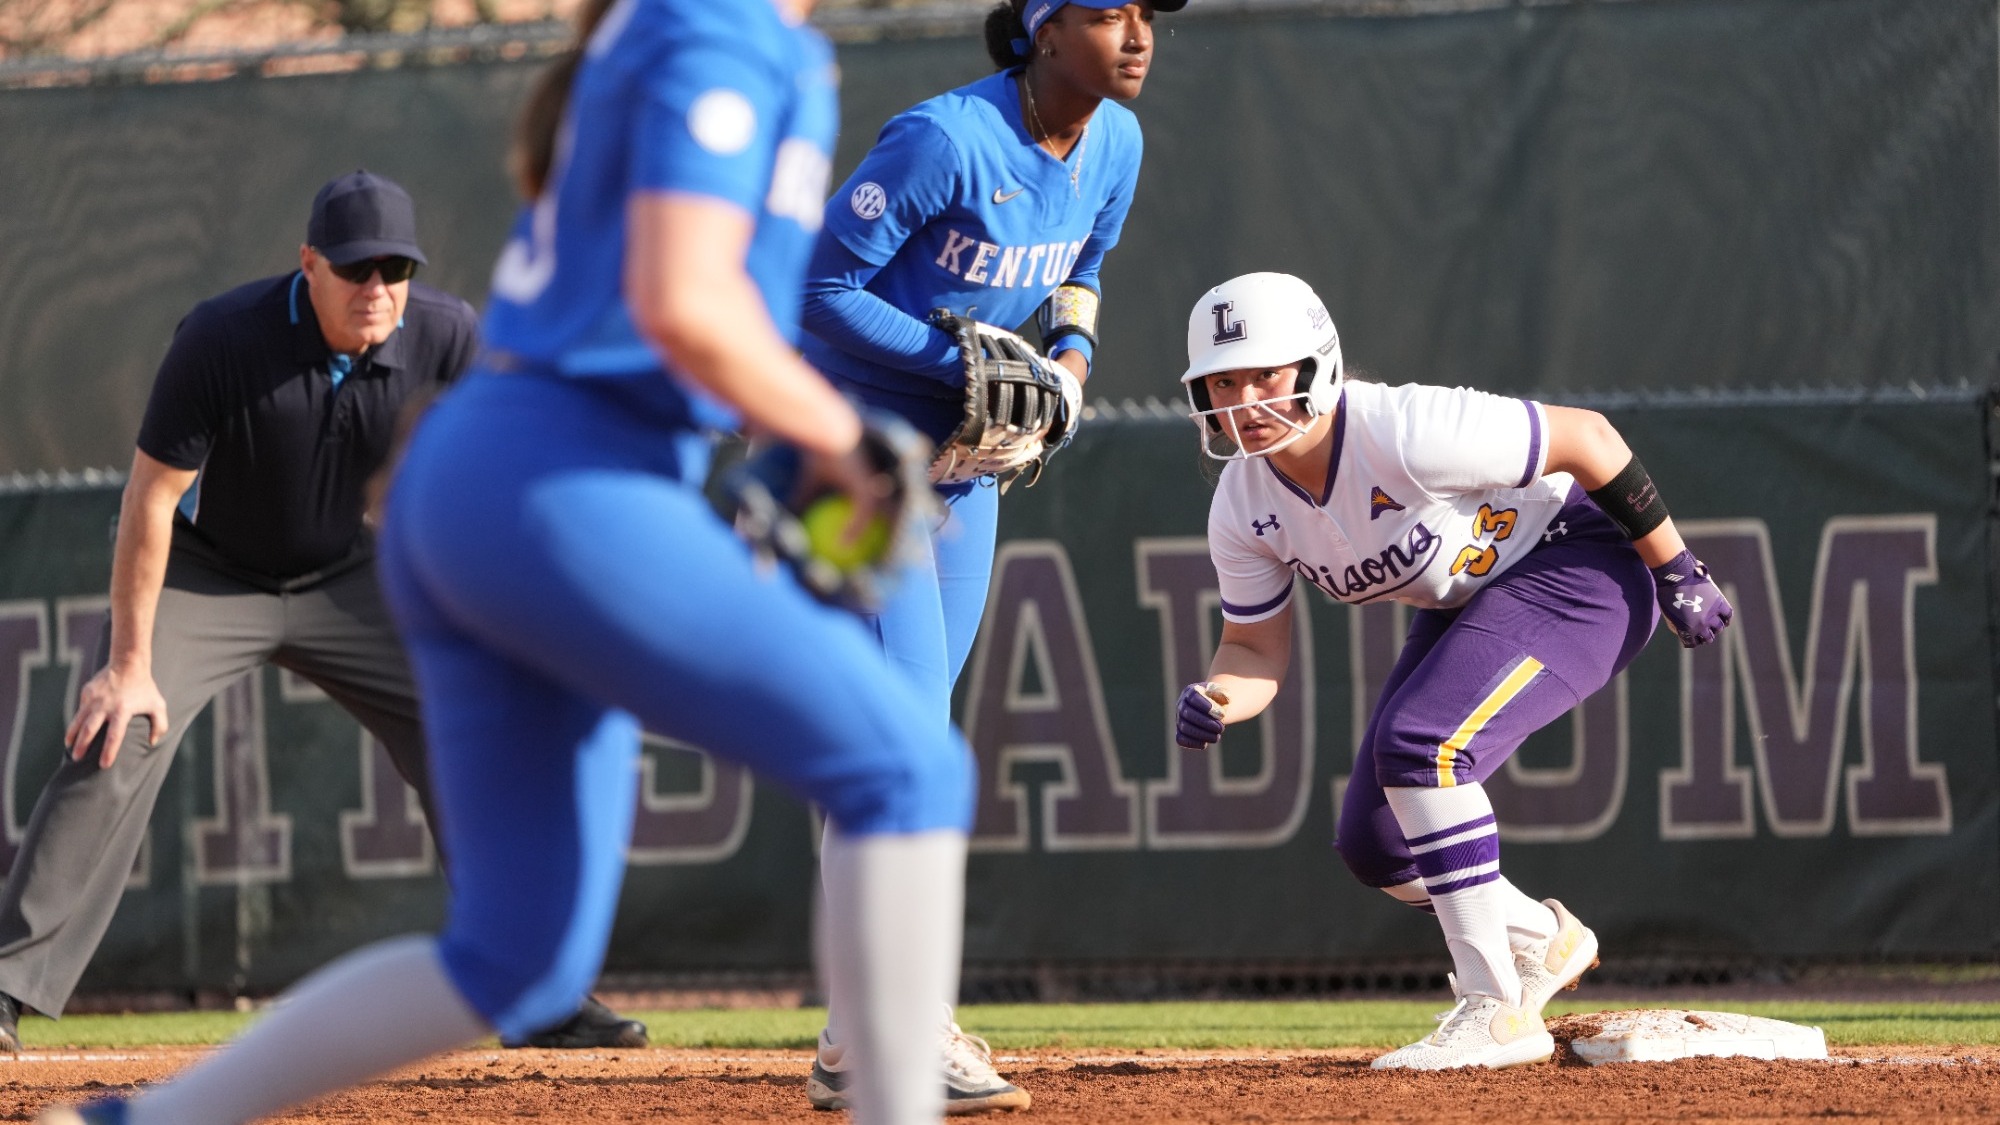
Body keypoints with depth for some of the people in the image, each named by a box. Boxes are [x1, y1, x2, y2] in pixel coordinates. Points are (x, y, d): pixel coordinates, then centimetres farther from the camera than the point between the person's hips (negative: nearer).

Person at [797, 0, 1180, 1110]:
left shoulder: (1115, 142, -1)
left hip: (962, 462, 8)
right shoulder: (945, 140, -25)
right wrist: (963, 361, -25)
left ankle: (857, 1039, 13)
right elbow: (819, 285, -21)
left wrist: (1070, 353, -4)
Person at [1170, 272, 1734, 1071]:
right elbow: (1256, 648, -1)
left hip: (1574, 567, -8)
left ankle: (1499, 1011, -21)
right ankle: (1542, 941, 32)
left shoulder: (1403, 435, -33)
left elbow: (1587, 437, -25)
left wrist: (1675, 572, -19)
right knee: (1374, 842, 5)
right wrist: (1217, 698, -25)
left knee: (1418, 744, -29)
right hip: (1464, 605, 8)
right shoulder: (1242, 507, -11)